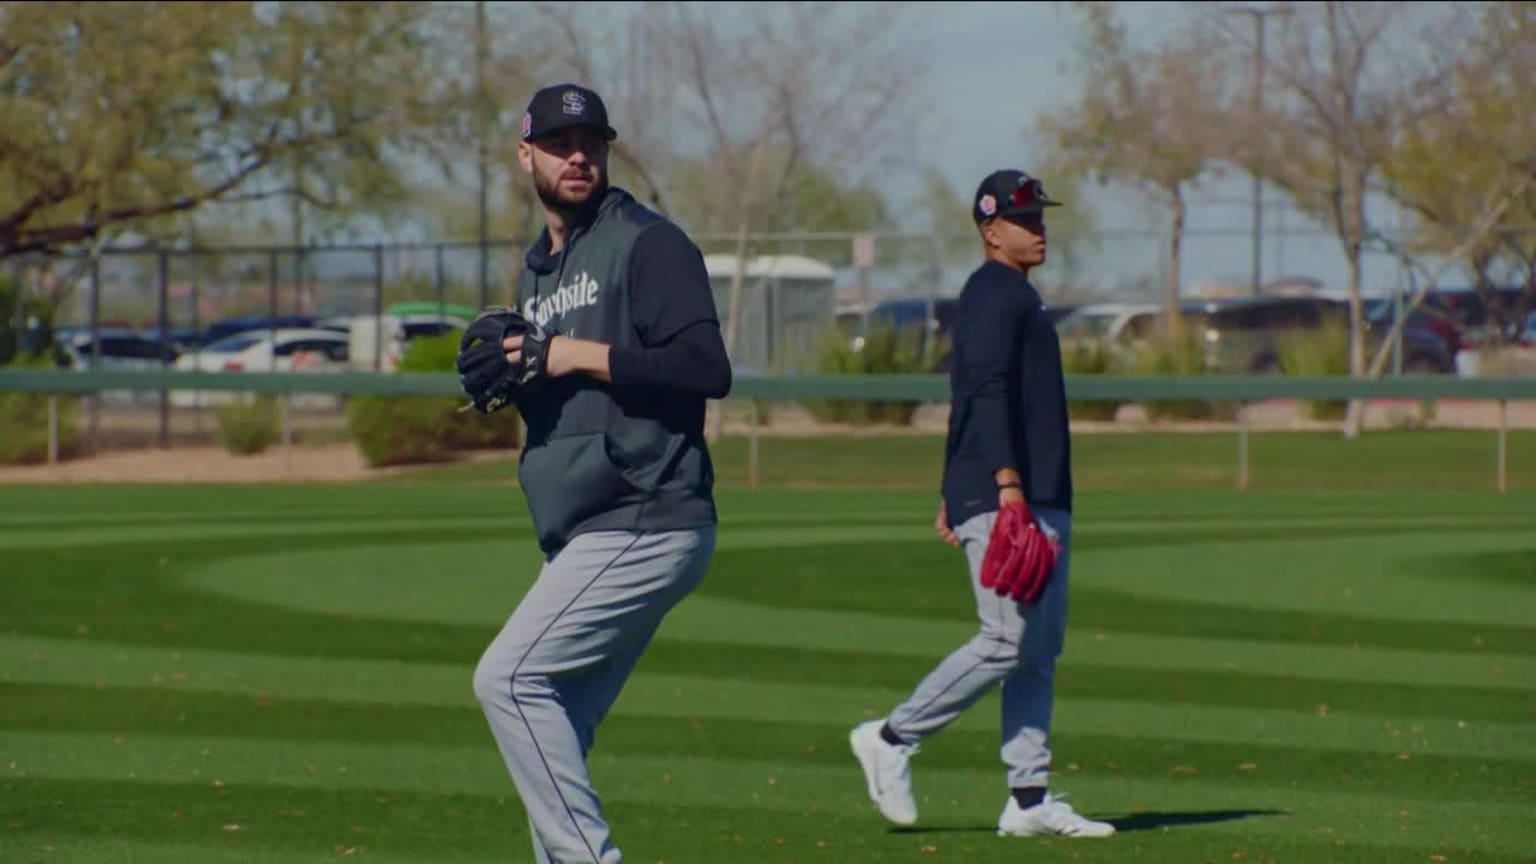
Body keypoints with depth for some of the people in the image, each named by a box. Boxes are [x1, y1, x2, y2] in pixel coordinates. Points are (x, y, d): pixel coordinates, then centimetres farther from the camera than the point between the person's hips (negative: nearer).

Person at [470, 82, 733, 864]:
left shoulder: (648, 243, -6)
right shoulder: (537, 270, 20)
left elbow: (707, 368, -17)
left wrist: (580, 355, -16)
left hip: (646, 525, -9)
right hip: (590, 536, 9)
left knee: (508, 677, -18)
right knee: (554, 745, 9)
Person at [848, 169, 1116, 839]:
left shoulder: (1010, 296, 23)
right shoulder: (994, 294, -8)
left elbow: (969, 398, 26)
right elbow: (988, 391, -20)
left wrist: (955, 495, 24)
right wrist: (1007, 482, -29)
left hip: (1041, 504, 10)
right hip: (1006, 500, -10)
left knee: (1039, 650, 6)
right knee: (1009, 642, -12)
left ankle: (1029, 800, 5)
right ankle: (892, 739, -1)